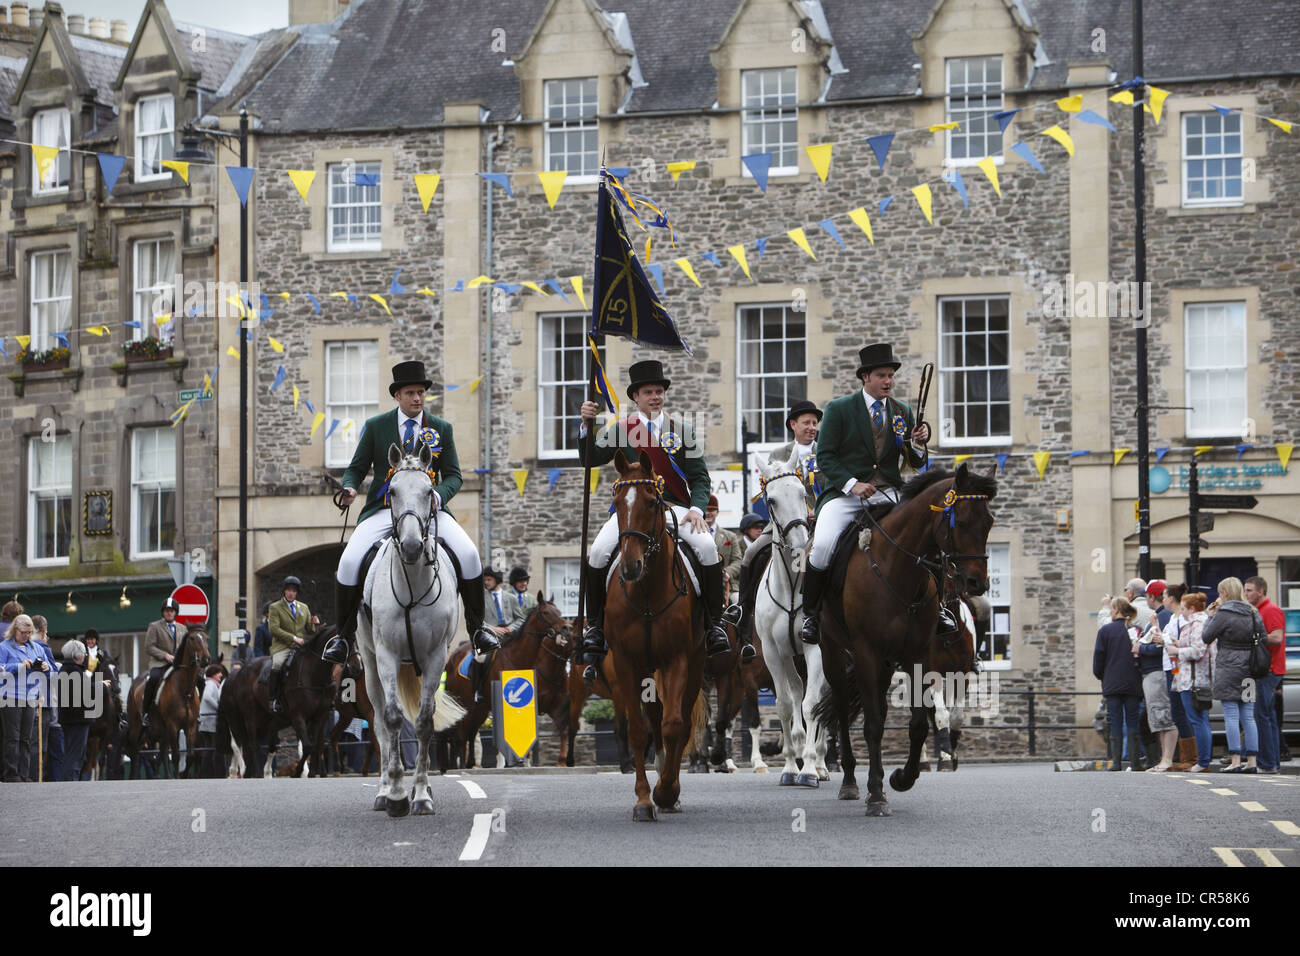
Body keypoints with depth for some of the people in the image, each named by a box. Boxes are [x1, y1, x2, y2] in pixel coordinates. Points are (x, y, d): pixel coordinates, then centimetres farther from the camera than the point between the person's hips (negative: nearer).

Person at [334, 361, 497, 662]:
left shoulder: (442, 429, 9)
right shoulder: (375, 427, 7)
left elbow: (453, 475, 7)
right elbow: (357, 468, 10)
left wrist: (439, 495, -16)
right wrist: (350, 488, -14)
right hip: (383, 509, 0)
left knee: (469, 555, -22)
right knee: (349, 562, -22)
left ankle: (476, 628, -5)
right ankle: (343, 635, -4)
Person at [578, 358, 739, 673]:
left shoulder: (682, 431, 9)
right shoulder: (621, 430, 10)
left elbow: (699, 477, 7)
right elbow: (591, 459, 4)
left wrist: (697, 509, -11)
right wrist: (587, 425, -12)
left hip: (674, 506, 0)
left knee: (707, 547, -26)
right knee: (599, 552, -24)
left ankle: (714, 622, -14)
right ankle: (595, 624, -7)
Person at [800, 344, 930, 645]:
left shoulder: (902, 412, 11)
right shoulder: (839, 409, 0)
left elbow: (916, 463, 14)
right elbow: (825, 457, -3)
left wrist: (918, 444, -10)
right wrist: (853, 484, -18)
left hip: (889, 494, 3)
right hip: (844, 493, -3)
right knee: (823, 544, -29)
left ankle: (934, 604, 2)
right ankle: (810, 611, -8)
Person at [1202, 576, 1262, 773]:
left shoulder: (1223, 613, -10)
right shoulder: (1253, 613, 8)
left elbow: (1206, 637, -4)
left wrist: (1210, 617, 8)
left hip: (1228, 668, -6)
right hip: (1249, 668, 6)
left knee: (1231, 715, -4)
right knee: (1248, 716, 7)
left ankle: (1235, 761, -8)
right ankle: (1252, 762, 5)